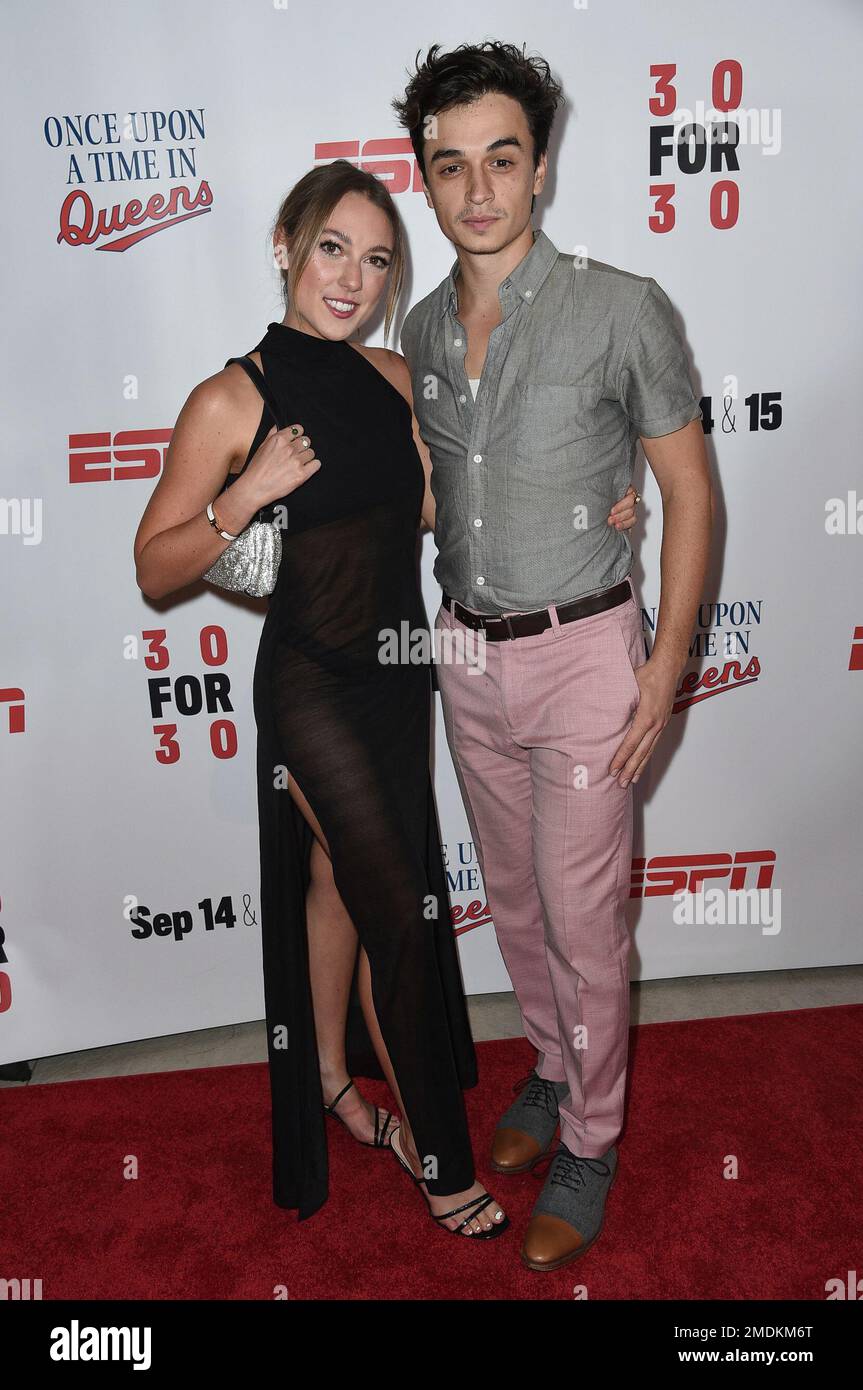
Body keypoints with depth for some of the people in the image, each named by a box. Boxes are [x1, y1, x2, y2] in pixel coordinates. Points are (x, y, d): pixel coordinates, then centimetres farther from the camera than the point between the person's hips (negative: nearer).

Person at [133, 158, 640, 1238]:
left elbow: (439, 504, 15)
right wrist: (247, 494, -26)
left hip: (397, 671, 6)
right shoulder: (231, 401, -14)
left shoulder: (393, 379, 3)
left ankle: (329, 1074, 40)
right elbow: (155, 570, -11)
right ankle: (433, 1149, 17)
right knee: (402, 910, -3)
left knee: (344, 881, 19)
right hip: (311, 682, -6)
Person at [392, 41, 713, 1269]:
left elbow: (690, 487, -8)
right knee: (514, 901, 18)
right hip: (469, 657, 6)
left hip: (582, 657, -5)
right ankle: (554, 1068, 41)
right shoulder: (424, 329, 5)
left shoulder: (620, 308, -12)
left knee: (583, 921, 3)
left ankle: (591, 1143, 24)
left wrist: (667, 665, -13)